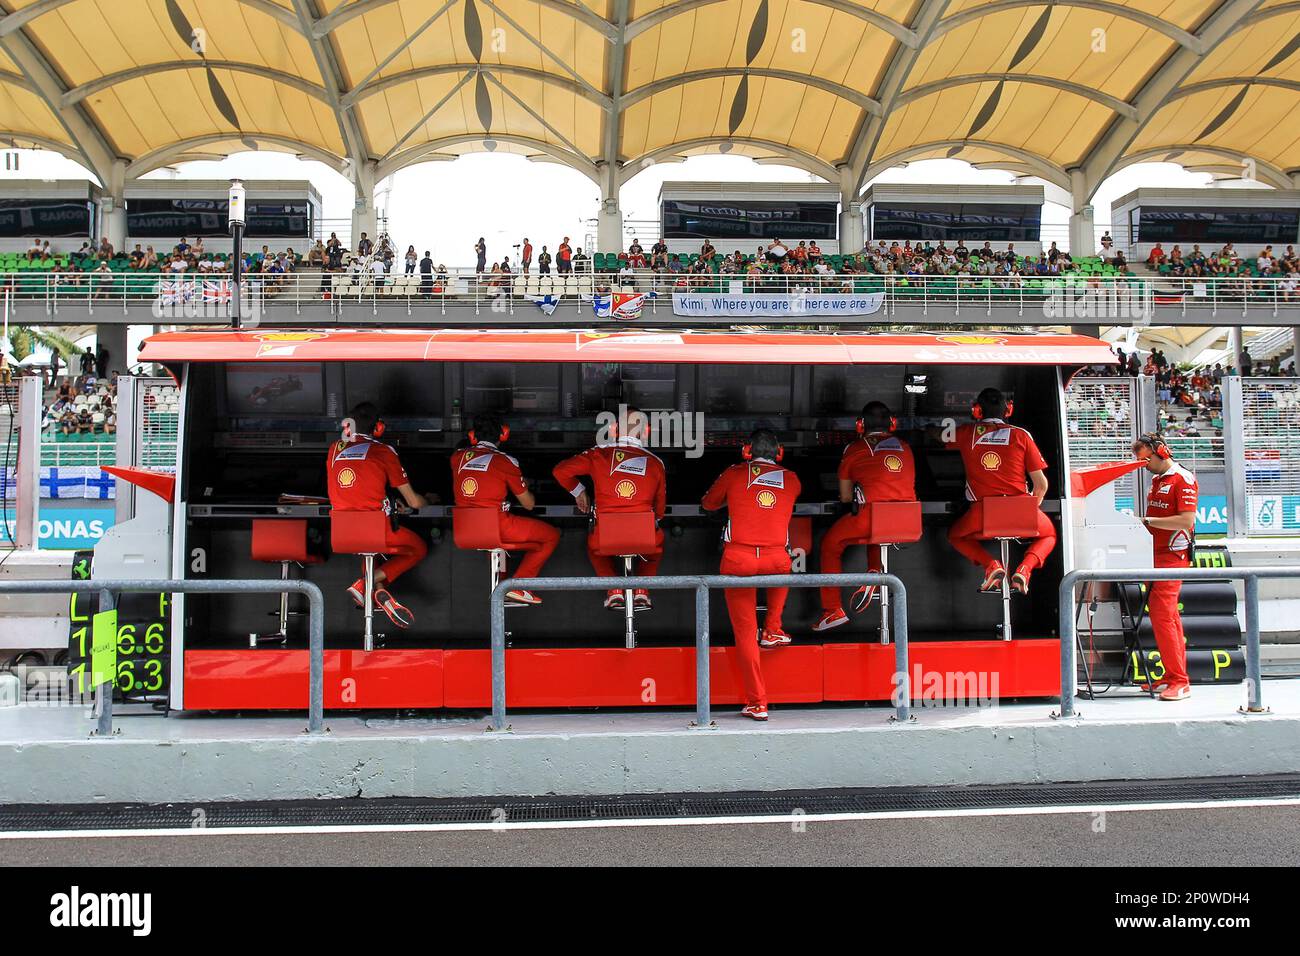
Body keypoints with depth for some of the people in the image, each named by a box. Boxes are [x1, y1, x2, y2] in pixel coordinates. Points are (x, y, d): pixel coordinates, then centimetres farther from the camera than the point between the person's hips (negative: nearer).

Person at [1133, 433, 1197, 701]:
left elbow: (1186, 521, -19)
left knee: (1161, 614, -14)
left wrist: (1147, 521, -19)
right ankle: (1172, 675, 17)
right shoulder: (1157, 480, 18)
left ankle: (1180, 682, -11)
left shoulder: (1183, 479, -9)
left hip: (1172, 555, -9)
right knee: (1168, 615, 11)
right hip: (1157, 554, 9)